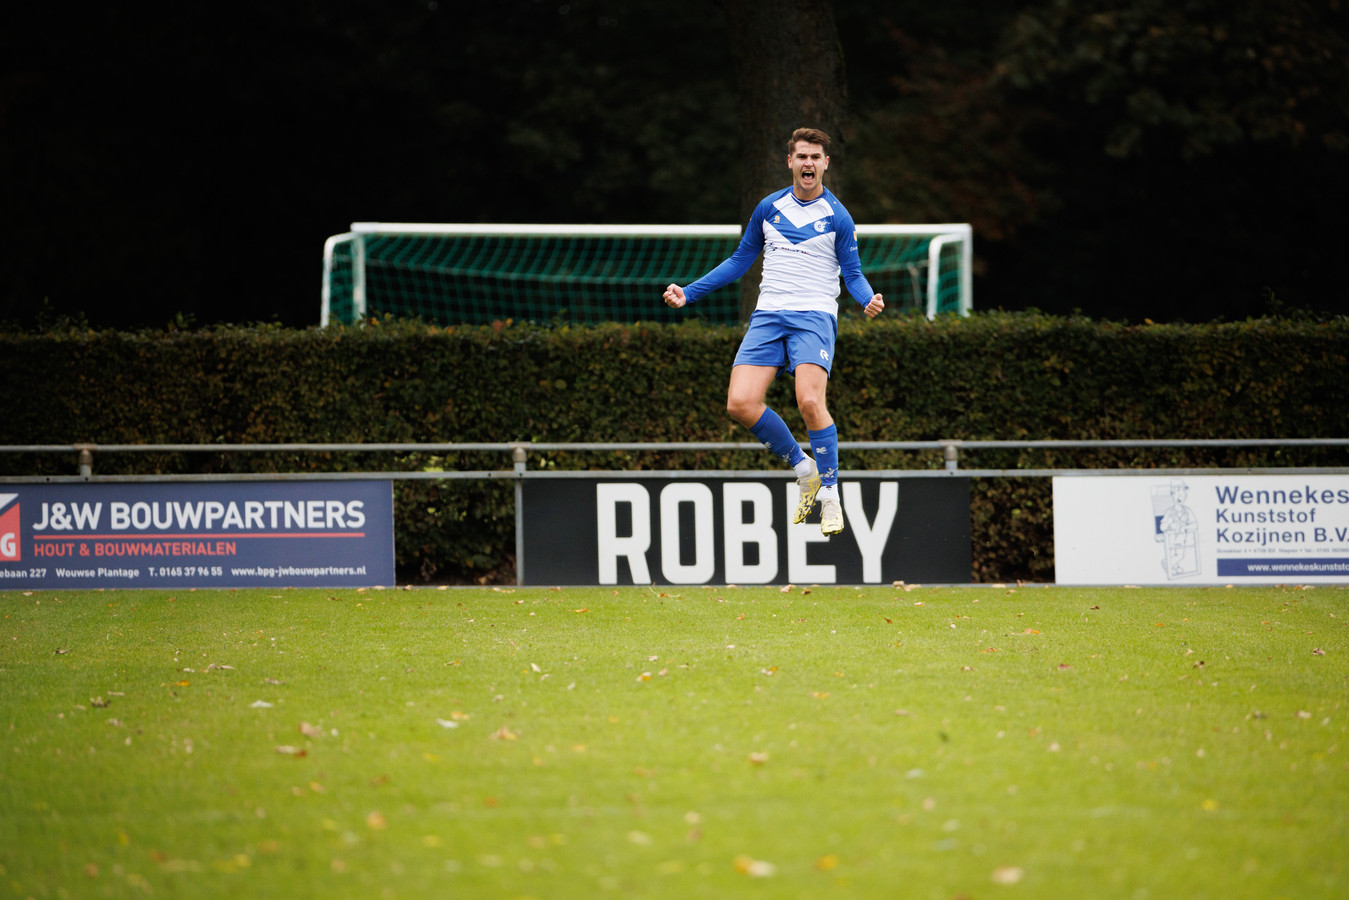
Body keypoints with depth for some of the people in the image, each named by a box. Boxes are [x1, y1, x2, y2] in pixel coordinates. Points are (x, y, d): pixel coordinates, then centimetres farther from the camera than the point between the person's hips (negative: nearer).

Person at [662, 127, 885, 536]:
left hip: (814, 316, -4)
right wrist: (688, 292, 16)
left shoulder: (837, 217, 2)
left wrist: (868, 300, -20)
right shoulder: (769, 208, 12)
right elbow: (740, 260, 21)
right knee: (741, 403, -13)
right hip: (768, 316, 4)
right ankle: (804, 469, 7)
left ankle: (829, 494, -9)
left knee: (810, 401, -25)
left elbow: (853, 274, 3)